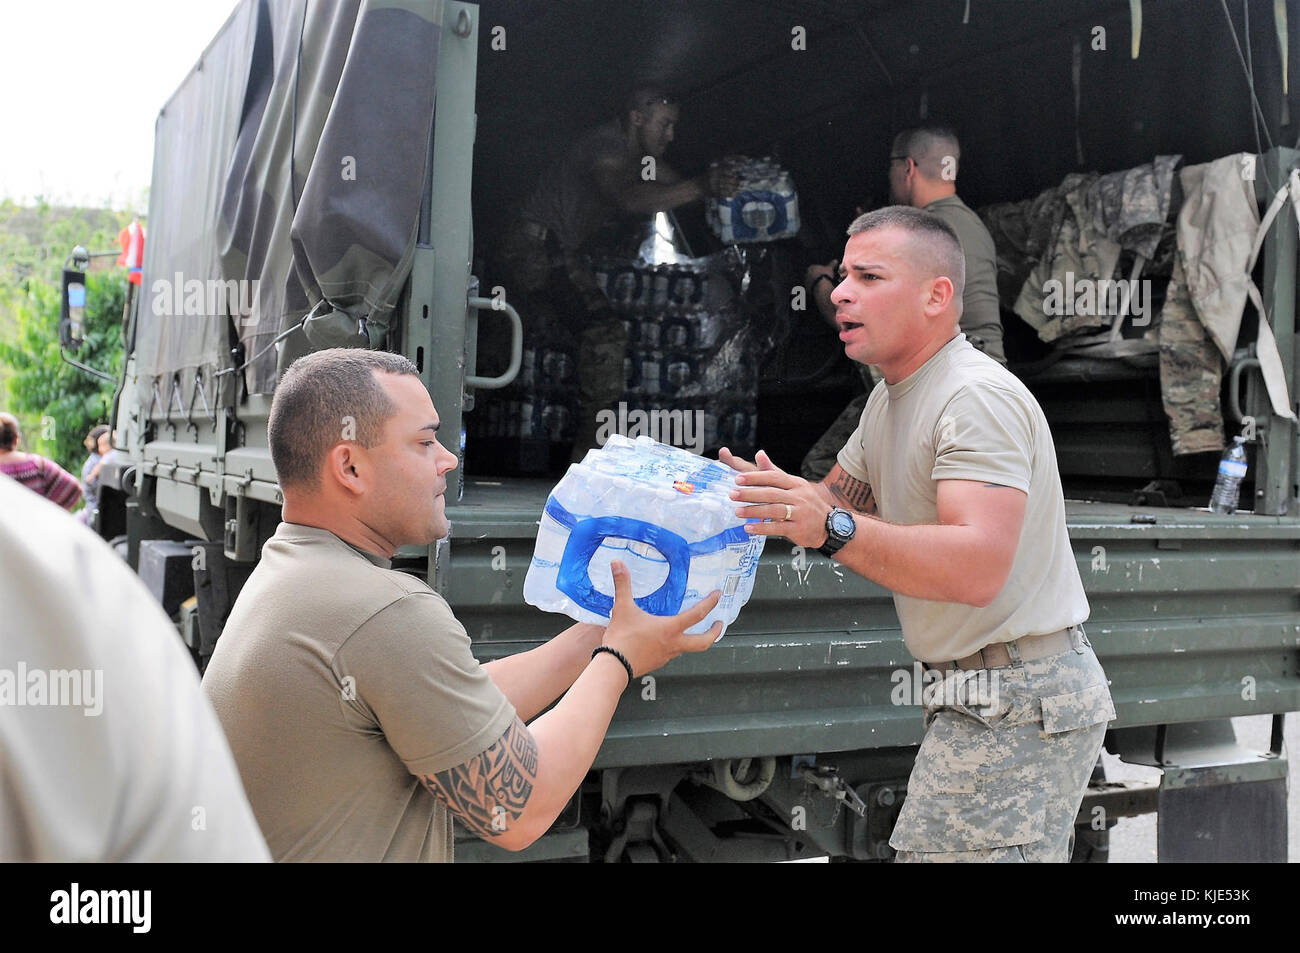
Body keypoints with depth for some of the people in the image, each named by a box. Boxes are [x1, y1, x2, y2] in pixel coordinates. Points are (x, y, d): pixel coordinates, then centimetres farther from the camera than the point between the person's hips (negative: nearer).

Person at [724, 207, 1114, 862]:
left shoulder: (978, 397, -18)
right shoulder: (891, 398, 15)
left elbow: (977, 569, -29)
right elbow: (836, 502, 19)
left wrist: (835, 530, -37)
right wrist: (779, 496, -2)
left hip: (1019, 703, -10)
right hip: (980, 693, 10)